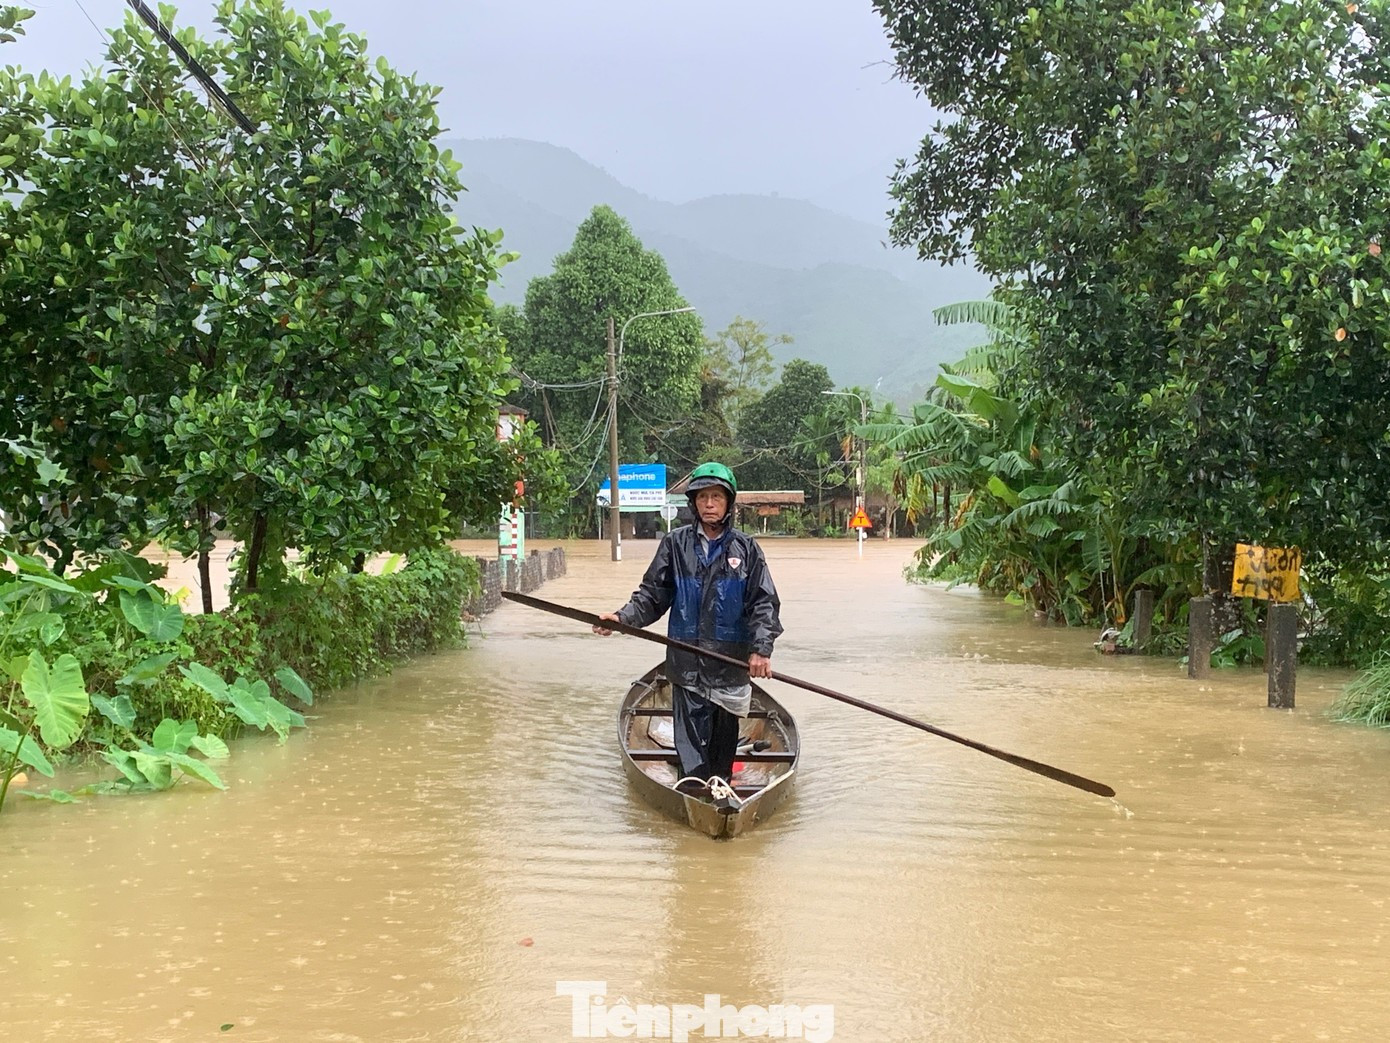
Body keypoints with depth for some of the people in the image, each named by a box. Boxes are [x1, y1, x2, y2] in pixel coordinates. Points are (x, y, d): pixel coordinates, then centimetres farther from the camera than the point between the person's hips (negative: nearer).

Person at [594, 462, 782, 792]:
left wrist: (761, 648, -14)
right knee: (692, 738, -4)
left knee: (725, 734, 12)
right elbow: (653, 594, 5)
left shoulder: (745, 548, 2)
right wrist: (623, 617, -12)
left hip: (731, 661, 1)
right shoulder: (675, 544, 3)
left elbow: (764, 602, -2)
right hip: (687, 662, -1)